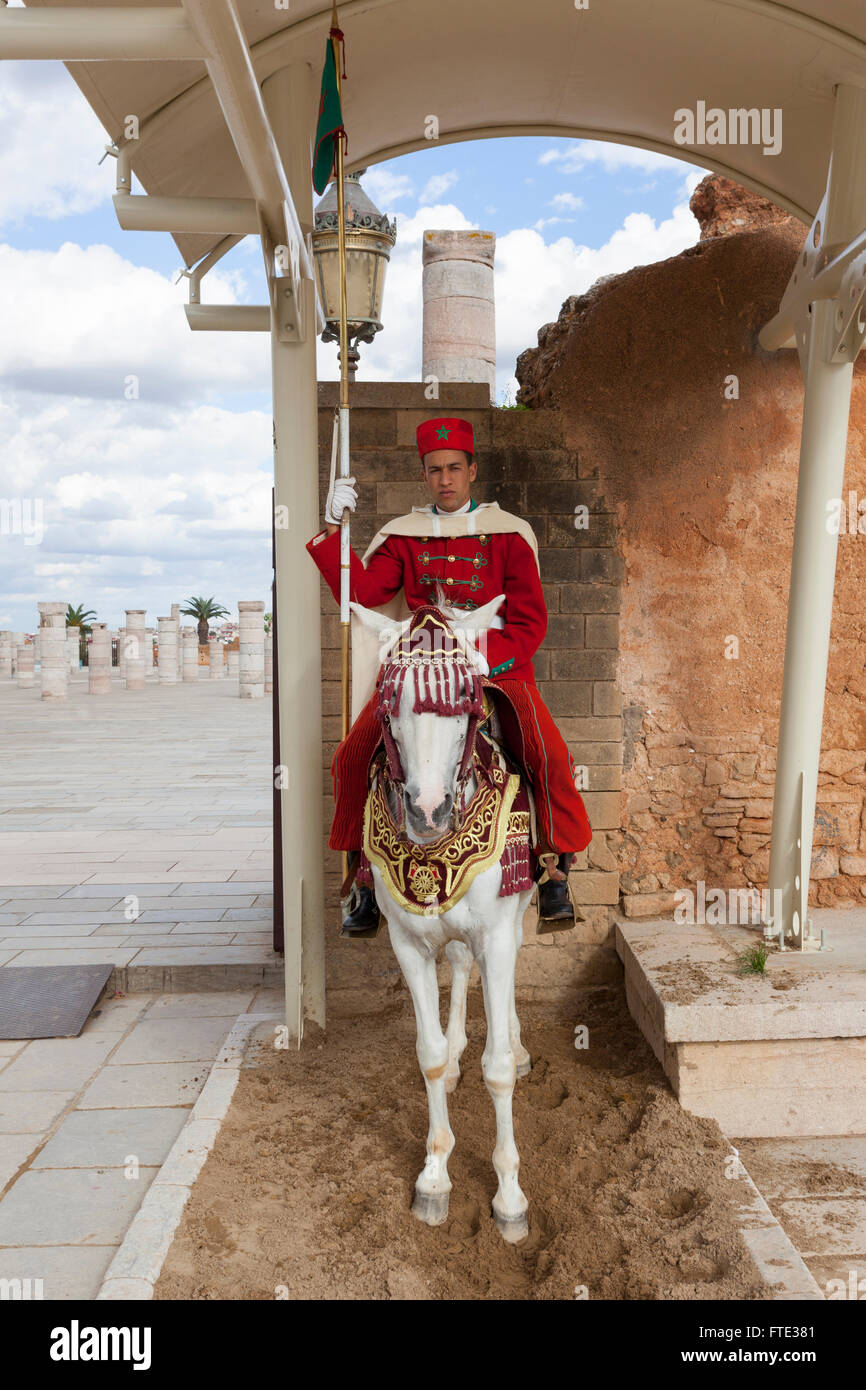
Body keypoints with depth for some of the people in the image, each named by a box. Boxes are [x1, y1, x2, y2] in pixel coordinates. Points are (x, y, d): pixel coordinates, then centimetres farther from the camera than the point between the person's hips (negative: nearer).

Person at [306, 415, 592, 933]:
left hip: (498, 668, -1)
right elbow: (359, 593, -2)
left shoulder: (510, 533, 6)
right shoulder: (402, 536, 12)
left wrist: (484, 658, -14)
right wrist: (333, 529, -12)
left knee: (550, 756, -23)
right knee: (353, 757, -15)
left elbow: (531, 622, 2)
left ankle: (555, 872, 1)